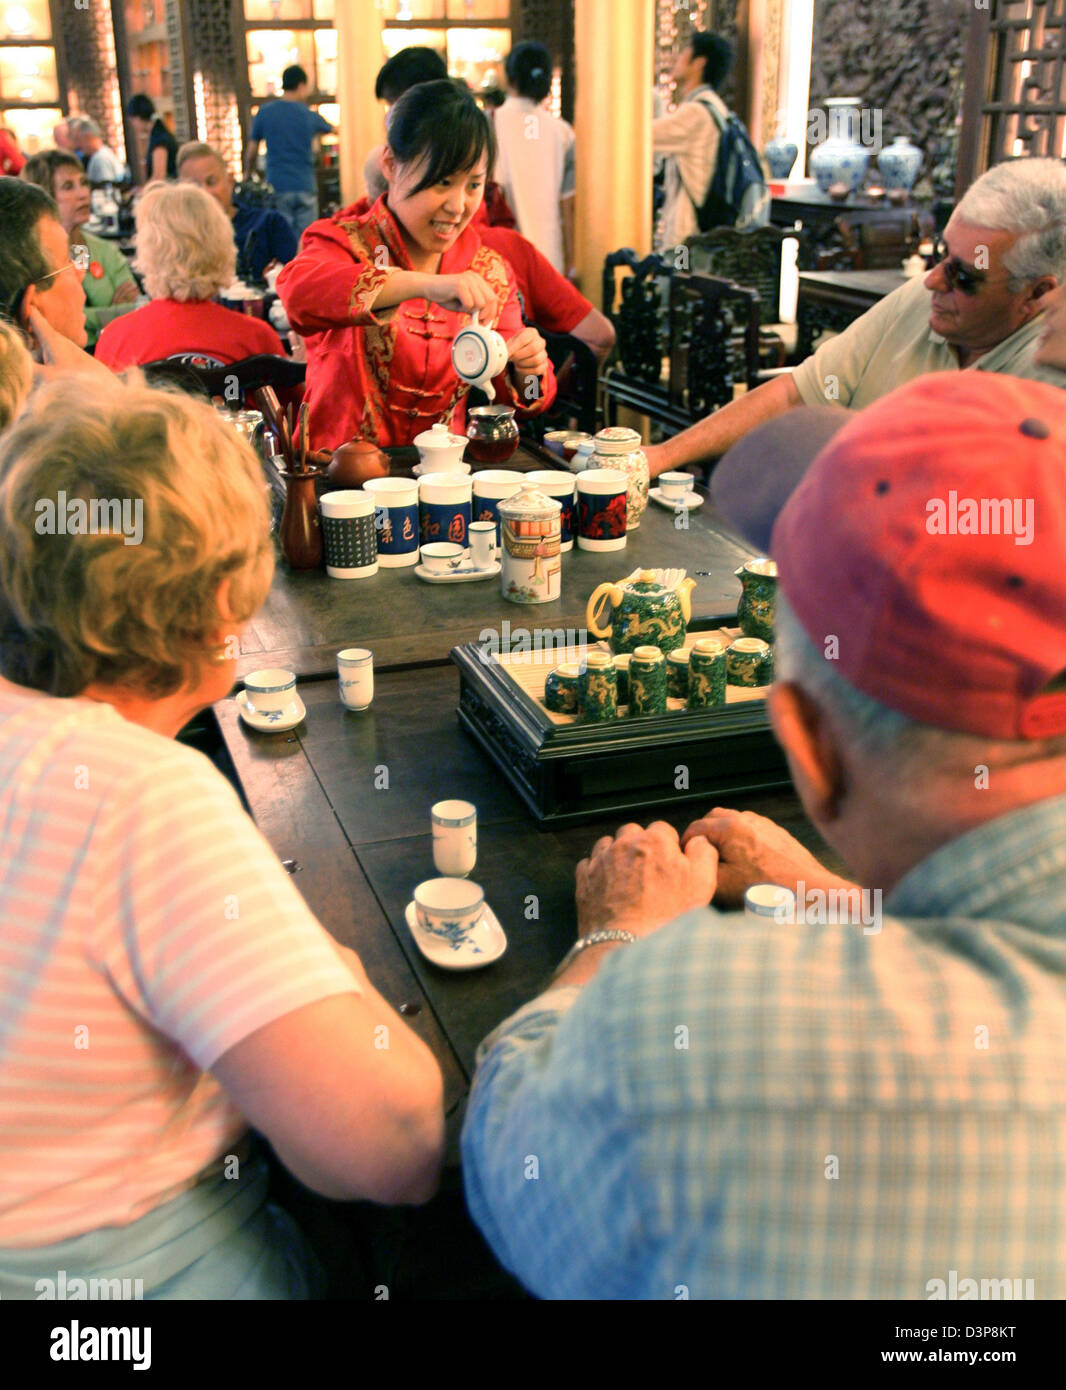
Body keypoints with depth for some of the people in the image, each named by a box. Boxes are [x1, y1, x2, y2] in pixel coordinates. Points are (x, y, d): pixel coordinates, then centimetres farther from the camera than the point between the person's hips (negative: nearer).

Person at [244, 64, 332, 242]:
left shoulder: (264, 112, 1)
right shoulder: (309, 115, 2)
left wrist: (247, 176, 22)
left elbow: (251, 152, 5)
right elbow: (330, 129, 24)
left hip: (277, 187, 0)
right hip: (305, 187, 0)